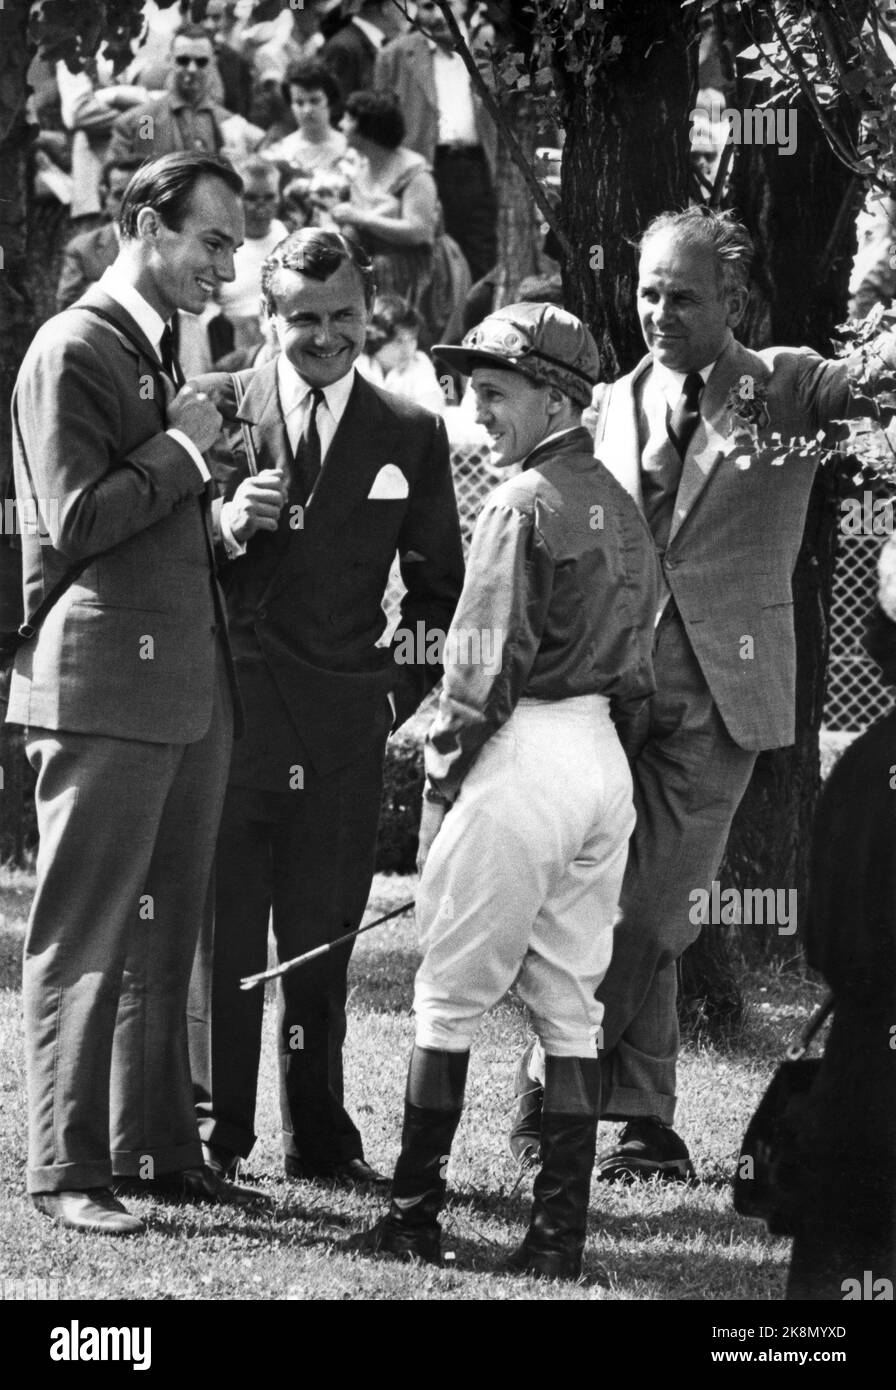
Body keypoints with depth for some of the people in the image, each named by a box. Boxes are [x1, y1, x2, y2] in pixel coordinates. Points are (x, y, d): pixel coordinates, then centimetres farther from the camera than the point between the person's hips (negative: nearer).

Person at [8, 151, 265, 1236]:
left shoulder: (167, 353, 19)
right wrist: (183, 450, -12)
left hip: (188, 688, 9)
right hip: (101, 687, -9)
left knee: (163, 940, 13)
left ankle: (155, 1147, 20)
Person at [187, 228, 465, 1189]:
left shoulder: (411, 437, 9)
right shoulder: (216, 408, 4)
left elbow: (438, 587, 16)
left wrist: (409, 691, 7)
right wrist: (223, 528, -15)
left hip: (342, 724, 2)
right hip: (224, 711, -2)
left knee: (322, 941, 6)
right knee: (218, 931, -2)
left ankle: (319, 1137, 14)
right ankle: (212, 1132, 5)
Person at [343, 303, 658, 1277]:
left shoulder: (523, 503, -11)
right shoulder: (623, 507, 14)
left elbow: (486, 663, -14)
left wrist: (440, 783, -6)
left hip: (524, 757, -8)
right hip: (605, 757, 8)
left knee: (449, 997, 0)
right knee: (569, 1008, 9)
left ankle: (415, 1218, 3)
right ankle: (559, 1231, 7)